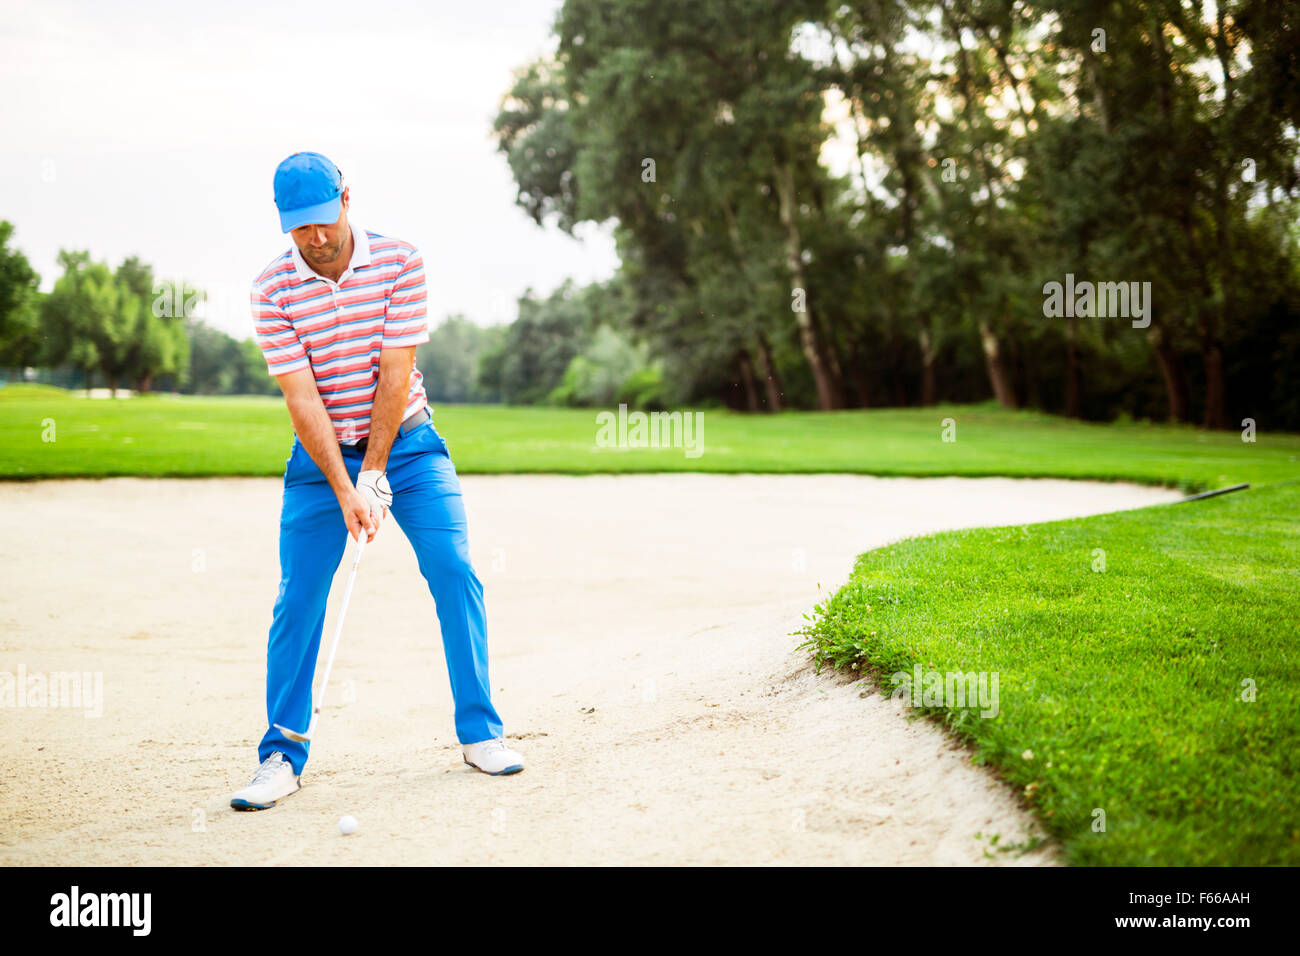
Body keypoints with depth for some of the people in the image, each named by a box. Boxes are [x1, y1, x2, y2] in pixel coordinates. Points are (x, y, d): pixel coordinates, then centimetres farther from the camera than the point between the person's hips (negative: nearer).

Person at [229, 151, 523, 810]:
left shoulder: (399, 262, -10)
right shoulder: (272, 290, -10)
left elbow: (396, 372, -13)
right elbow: (301, 397, -14)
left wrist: (375, 472, -16)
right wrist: (344, 490, -20)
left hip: (406, 441, 0)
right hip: (321, 453, 0)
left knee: (455, 575, -7)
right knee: (297, 600, -5)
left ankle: (479, 732, 5)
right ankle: (281, 757, 4)